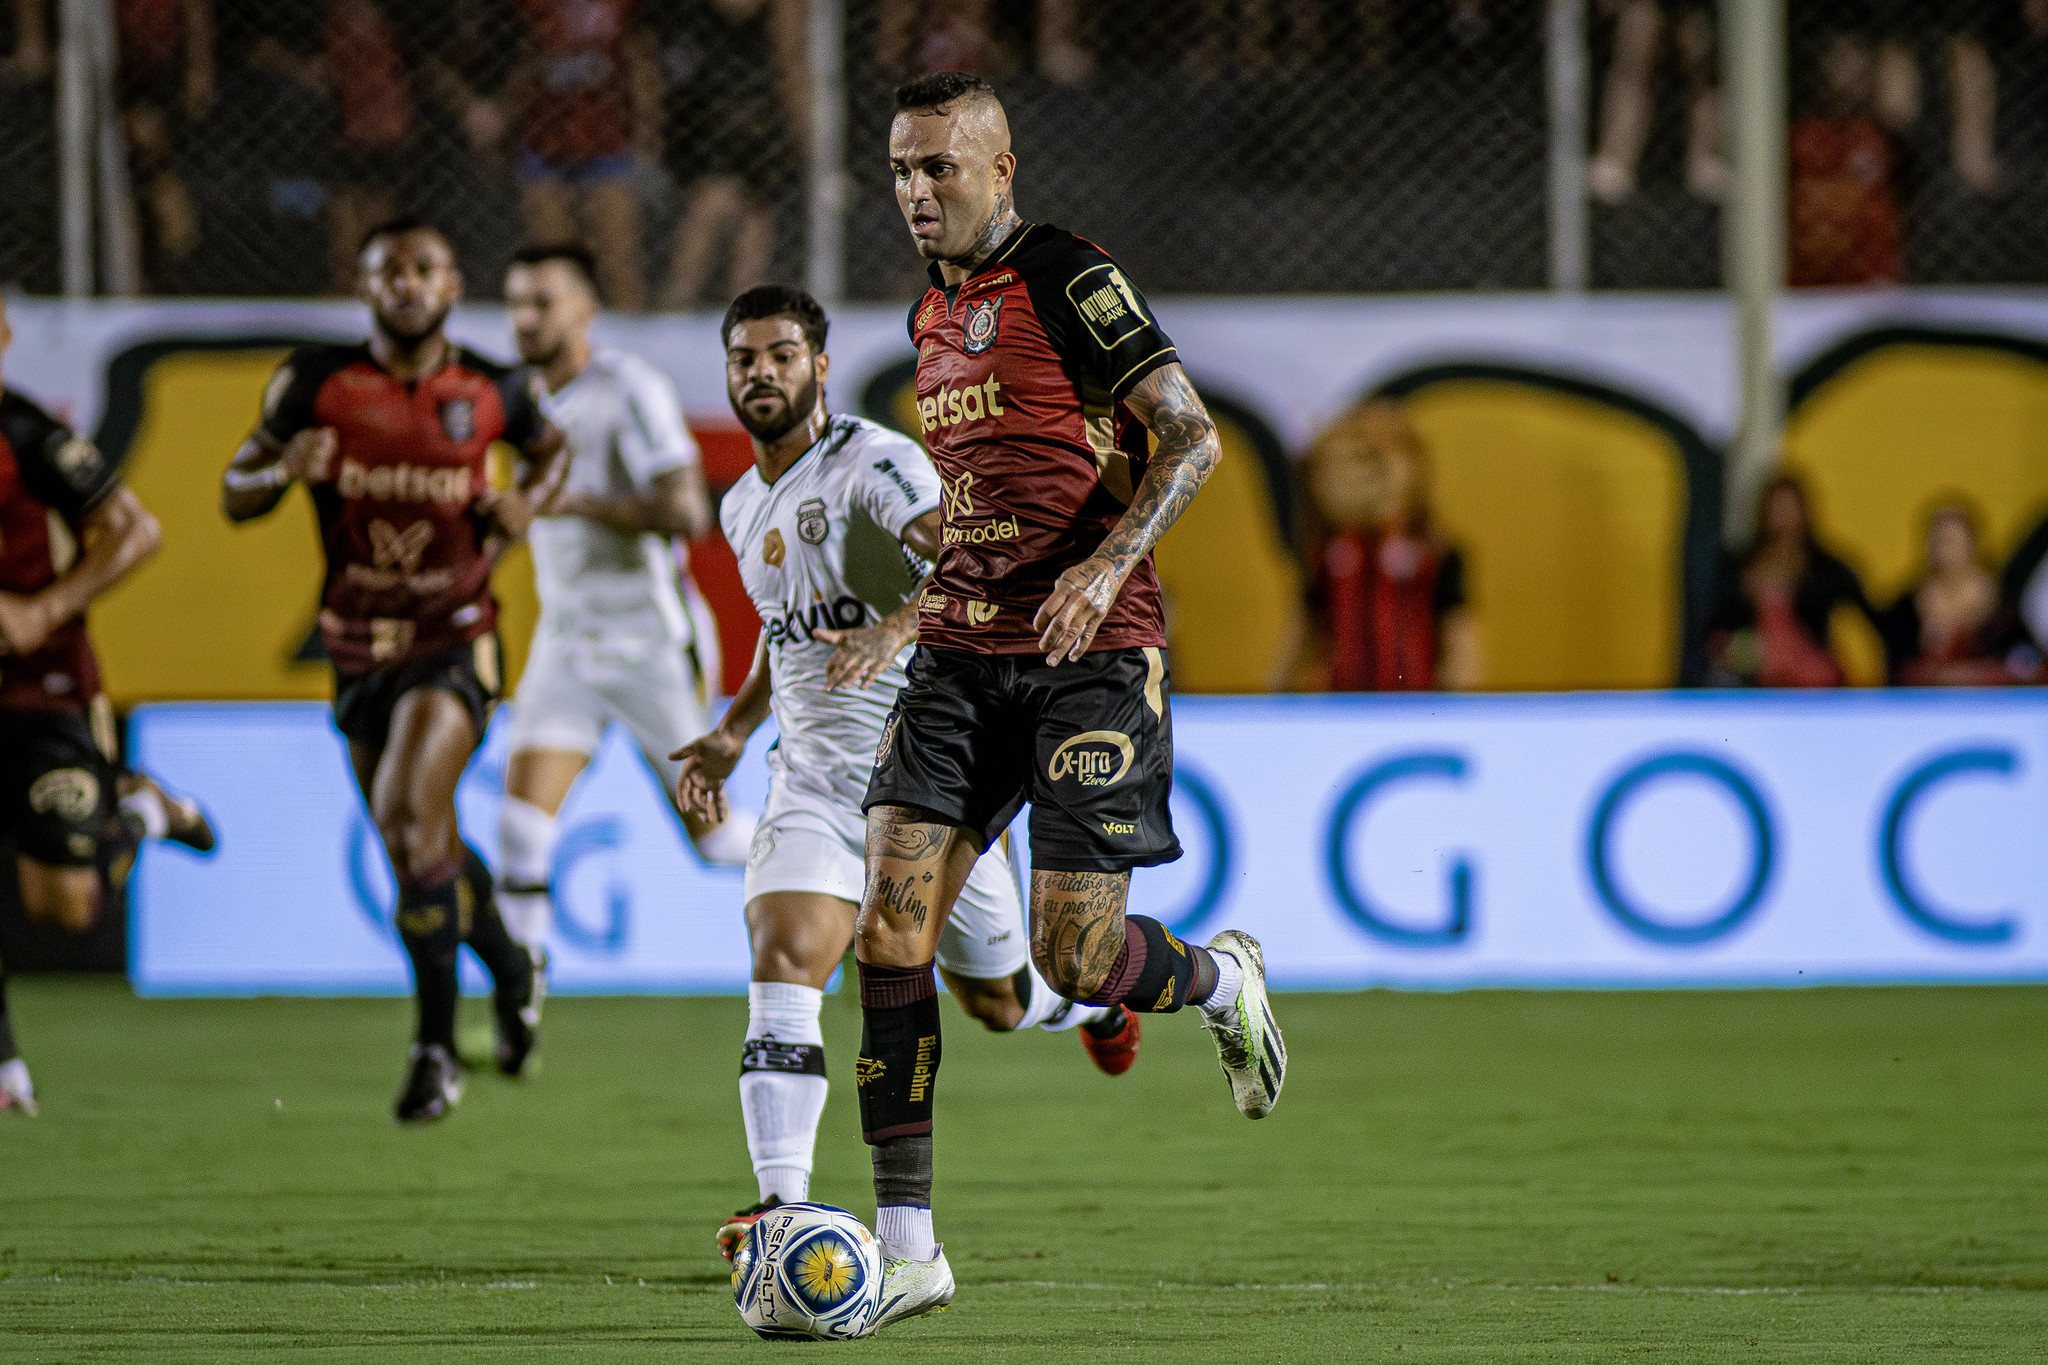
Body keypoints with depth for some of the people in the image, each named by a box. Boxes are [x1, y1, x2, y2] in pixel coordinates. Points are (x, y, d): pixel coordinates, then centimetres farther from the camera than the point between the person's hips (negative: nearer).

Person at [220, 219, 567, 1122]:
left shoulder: (493, 391, -2)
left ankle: (435, 1046, -13)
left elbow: (550, 448, 20)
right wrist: (283, 471, -20)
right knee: (428, 848, 13)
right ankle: (508, 966, 44)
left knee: (410, 817, -22)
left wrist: (529, 500, -2)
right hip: (357, 649, 3)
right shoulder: (315, 384, -4)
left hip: (455, 643, -3)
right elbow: (235, 495, 2)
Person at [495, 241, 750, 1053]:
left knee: (710, 830, 4)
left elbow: (687, 513, -23)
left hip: (649, 643, -6)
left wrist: (578, 503, -26)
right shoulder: (531, 399, 8)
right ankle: (520, 1005, -12)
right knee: (524, 812, -12)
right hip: (566, 642, 6)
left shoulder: (630, 390, -15)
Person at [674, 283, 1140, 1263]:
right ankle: (783, 1206, -24)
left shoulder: (873, 464, -14)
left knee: (995, 1002, 11)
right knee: (780, 971, -19)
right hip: (814, 781, 5)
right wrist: (734, 731, 19)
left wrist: (898, 626, -48)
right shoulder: (742, 508, 11)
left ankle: (1097, 993, 47)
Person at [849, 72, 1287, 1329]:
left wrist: (1107, 567, -25)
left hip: (1094, 655, -7)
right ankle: (907, 1247, -9)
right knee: (892, 922, -9)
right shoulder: (935, 316, 16)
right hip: (964, 655, 7)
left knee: (1073, 956, -10)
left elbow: (1193, 438, -12)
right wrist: (905, 626, 25)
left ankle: (1225, 979, 27)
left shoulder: (1070, 282, -8)